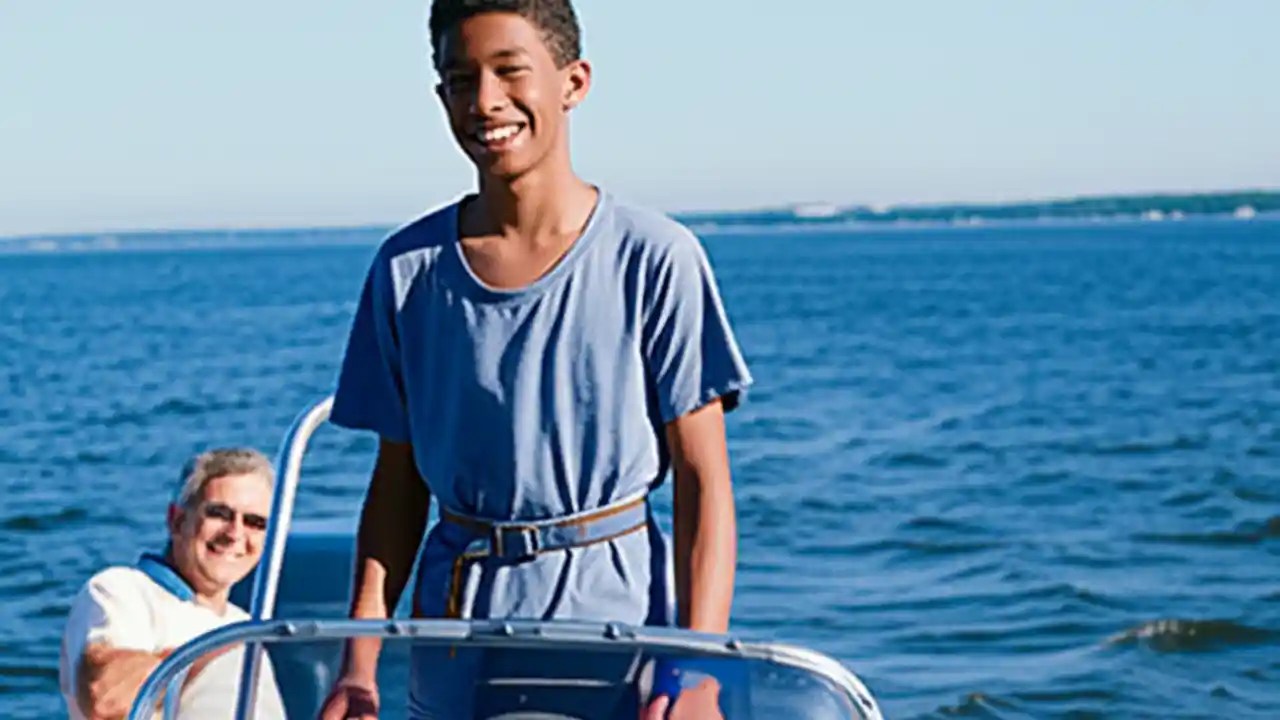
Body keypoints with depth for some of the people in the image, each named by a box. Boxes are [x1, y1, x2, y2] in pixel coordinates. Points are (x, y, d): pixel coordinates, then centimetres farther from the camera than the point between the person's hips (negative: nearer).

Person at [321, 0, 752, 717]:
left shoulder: (654, 259, -6)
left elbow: (703, 482, -5)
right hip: (458, 640, 3)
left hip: (615, 604, -2)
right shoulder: (409, 269, 4)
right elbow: (398, 483, 10)